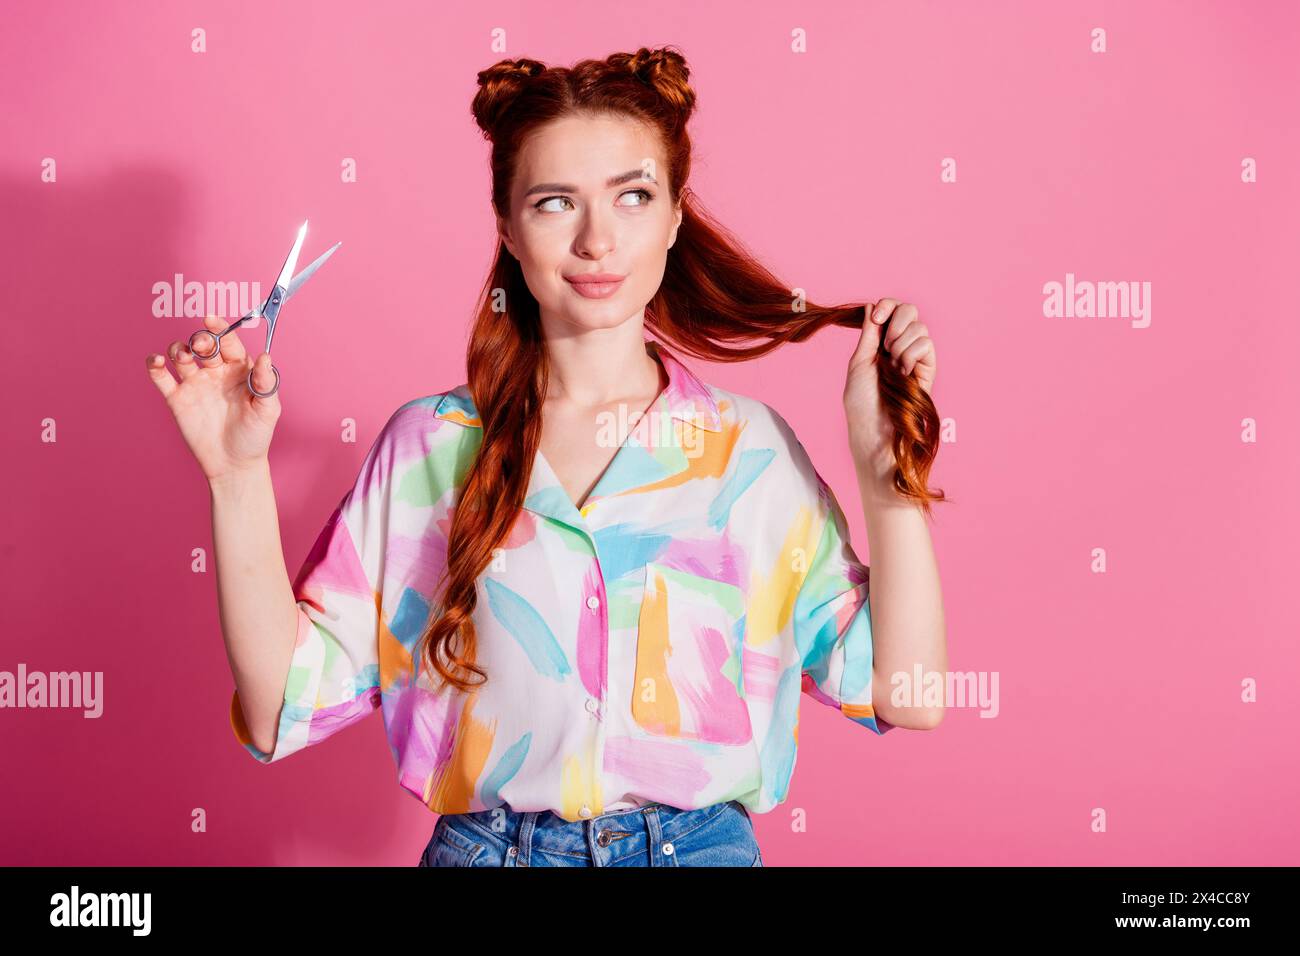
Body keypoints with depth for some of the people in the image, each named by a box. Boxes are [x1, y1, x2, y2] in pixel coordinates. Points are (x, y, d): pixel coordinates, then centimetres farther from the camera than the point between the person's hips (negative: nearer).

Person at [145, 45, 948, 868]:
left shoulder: (751, 451, -4)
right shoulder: (428, 448, -4)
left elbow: (906, 697, -6)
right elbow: (284, 710, -6)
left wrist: (887, 464, -12)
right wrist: (239, 476, -13)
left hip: (702, 846, 1)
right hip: (483, 845, 0)